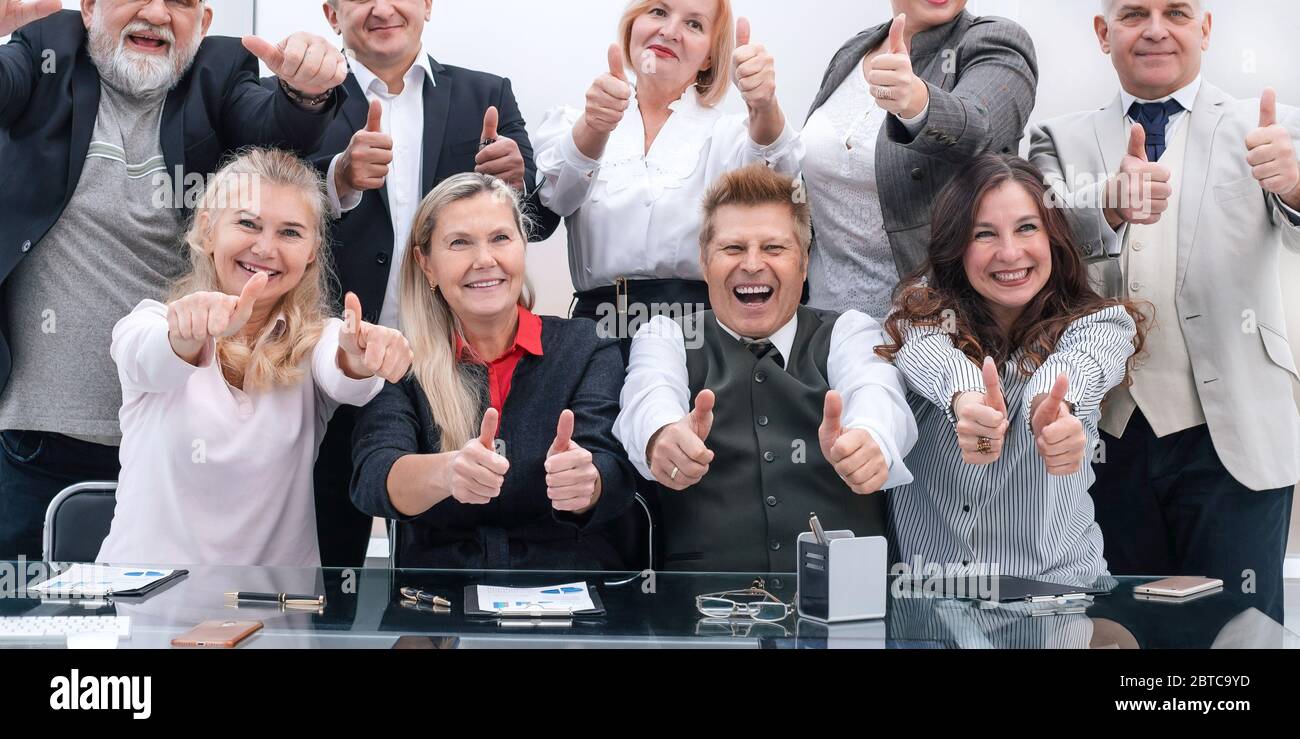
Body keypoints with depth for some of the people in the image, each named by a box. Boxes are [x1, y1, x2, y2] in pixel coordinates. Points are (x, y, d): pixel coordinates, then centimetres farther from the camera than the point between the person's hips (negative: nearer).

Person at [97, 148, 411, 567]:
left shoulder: (317, 342, 5)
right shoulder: (150, 324, 2)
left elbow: (345, 384, -17)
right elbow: (149, 362, -21)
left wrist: (359, 358, -40)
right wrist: (187, 338, -43)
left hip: (281, 562, 2)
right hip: (144, 563, -1)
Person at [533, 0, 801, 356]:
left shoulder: (723, 134, 10)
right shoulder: (571, 123, 12)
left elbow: (771, 168, -13)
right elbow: (557, 194, -10)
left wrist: (764, 105, -34)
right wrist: (592, 129, -30)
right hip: (599, 330, 1)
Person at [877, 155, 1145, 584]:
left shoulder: (1102, 325, 3)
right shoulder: (927, 306, 4)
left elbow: (1070, 369, -20)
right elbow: (926, 351, -19)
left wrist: (1052, 410, -44)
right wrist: (966, 397, -42)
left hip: (1050, 579, -2)